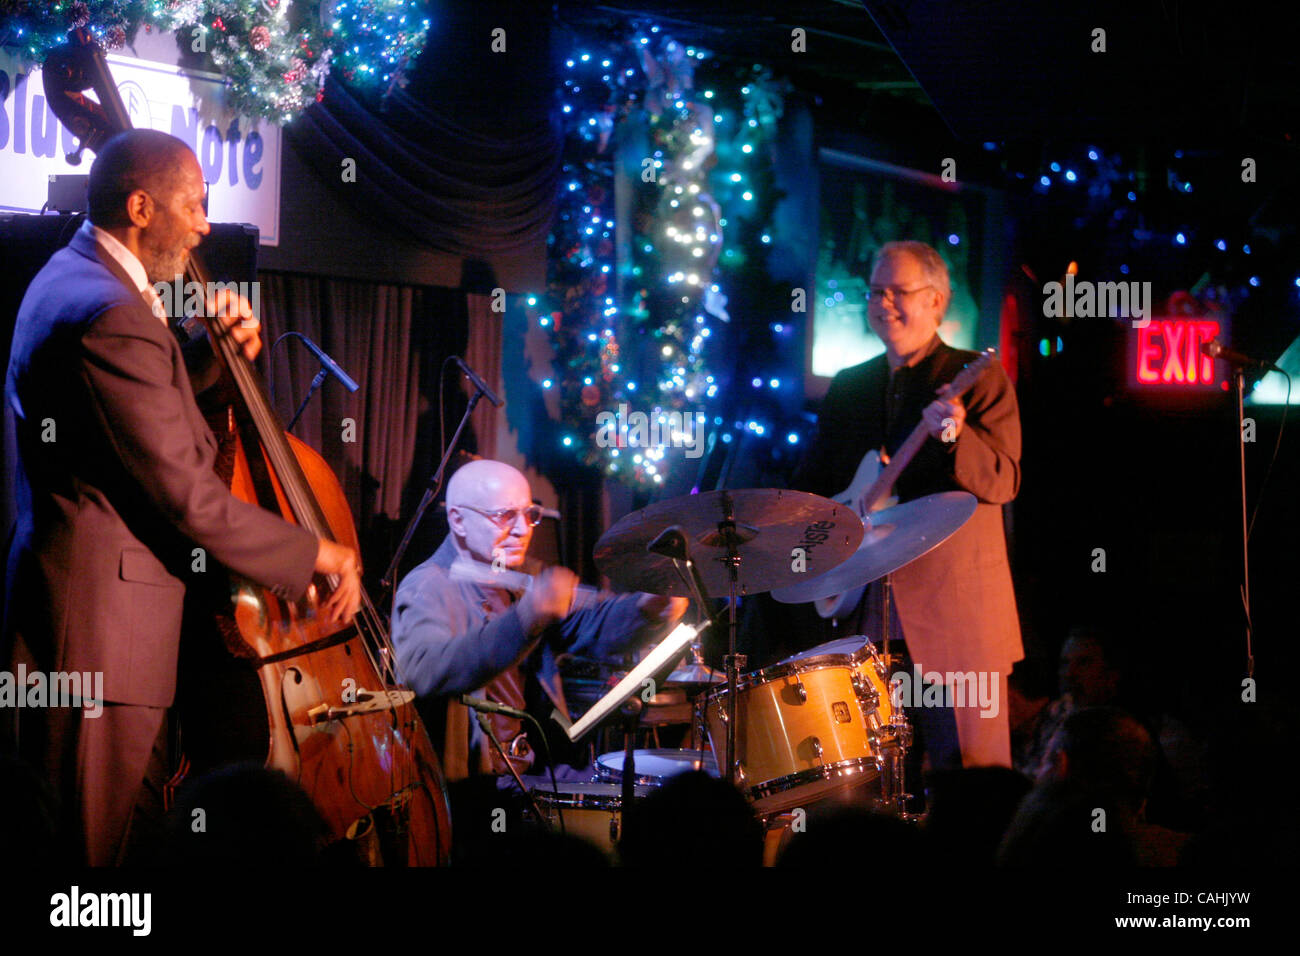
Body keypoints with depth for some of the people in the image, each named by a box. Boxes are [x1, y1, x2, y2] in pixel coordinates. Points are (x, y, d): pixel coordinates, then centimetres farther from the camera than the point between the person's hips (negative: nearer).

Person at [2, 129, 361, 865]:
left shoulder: (70, 278, 15)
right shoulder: (111, 317, -19)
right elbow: (187, 496, -20)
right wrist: (314, 555, -9)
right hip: (103, 629, -11)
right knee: (110, 851, -7)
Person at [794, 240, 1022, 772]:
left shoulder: (979, 379, 0)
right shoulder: (848, 388, 16)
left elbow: (1004, 482, -11)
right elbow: (813, 486, 21)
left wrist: (954, 436, -29)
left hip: (956, 610, -5)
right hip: (863, 614, 5)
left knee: (971, 767, -5)